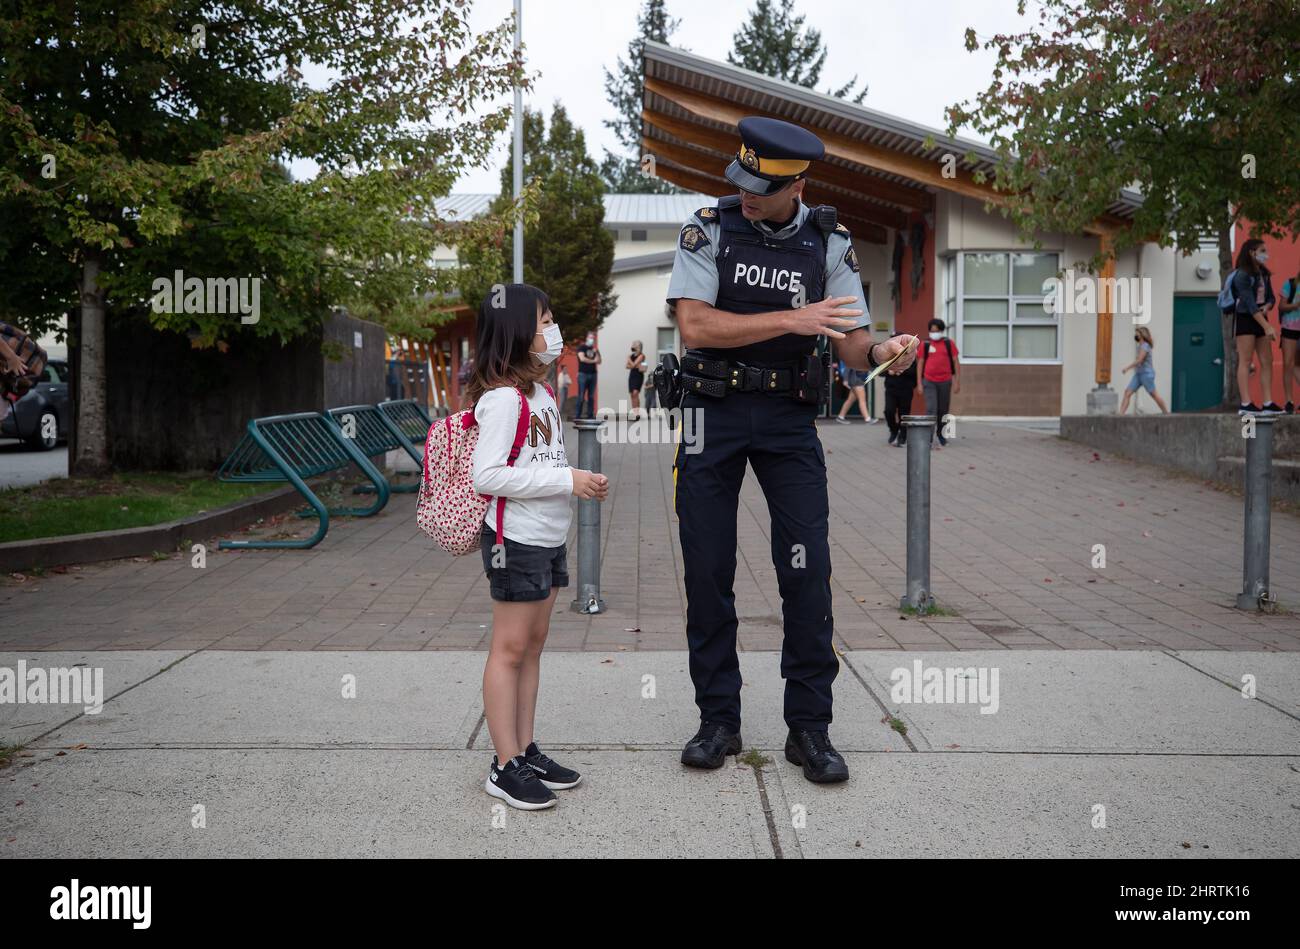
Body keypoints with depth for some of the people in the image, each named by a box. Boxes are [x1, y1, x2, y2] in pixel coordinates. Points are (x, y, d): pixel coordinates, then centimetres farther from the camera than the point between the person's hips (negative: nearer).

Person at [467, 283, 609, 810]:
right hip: (516, 541, -9)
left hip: (549, 539, 9)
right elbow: (487, 474, -25)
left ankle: (526, 751, 24)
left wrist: (584, 483, 8)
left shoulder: (541, 393, 13)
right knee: (510, 649, -2)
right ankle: (505, 766, 7)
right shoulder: (503, 397, -18)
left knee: (532, 646, 14)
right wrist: (567, 480, -23)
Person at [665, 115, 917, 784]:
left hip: (790, 420, 1)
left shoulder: (829, 244, 2)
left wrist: (881, 351, -23)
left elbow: (852, 345, 0)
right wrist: (790, 319, -23)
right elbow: (695, 326, -16)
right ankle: (719, 722, 17)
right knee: (707, 572, 3)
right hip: (712, 412, 0)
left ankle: (808, 729, 7)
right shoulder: (708, 229, -4)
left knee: (807, 570, -5)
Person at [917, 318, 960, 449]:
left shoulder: (949, 344, 3)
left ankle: (941, 434, 29)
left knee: (943, 410, 10)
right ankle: (929, 439, -12)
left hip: (945, 382, 1)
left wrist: (957, 382, 0)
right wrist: (919, 383, 2)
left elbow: (956, 362, 5)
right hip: (929, 382, -1)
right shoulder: (925, 345, 4)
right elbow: (921, 363, 7)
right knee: (931, 409, -11)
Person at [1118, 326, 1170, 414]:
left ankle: (1167, 414, 15)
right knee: (1127, 392, -4)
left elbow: (1139, 360, -22)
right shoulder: (1140, 346, 13)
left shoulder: (1145, 346, -14)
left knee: (1154, 395, 1)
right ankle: (1120, 414, -10)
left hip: (1146, 374, -9)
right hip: (1138, 374, 9)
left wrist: (1127, 367, -21)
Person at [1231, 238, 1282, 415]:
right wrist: (1267, 326, -25)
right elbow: (1250, 303, -20)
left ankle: (1267, 403, 3)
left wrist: (1266, 308, -13)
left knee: (1267, 362, 2)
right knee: (1245, 361, -9)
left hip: (1261, 319, 8)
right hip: (1245, 319, -8)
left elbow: (1271, 297, 13)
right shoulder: (1242, 275, -13)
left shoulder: (1263, 274, 12)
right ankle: (1246, 404, -12)